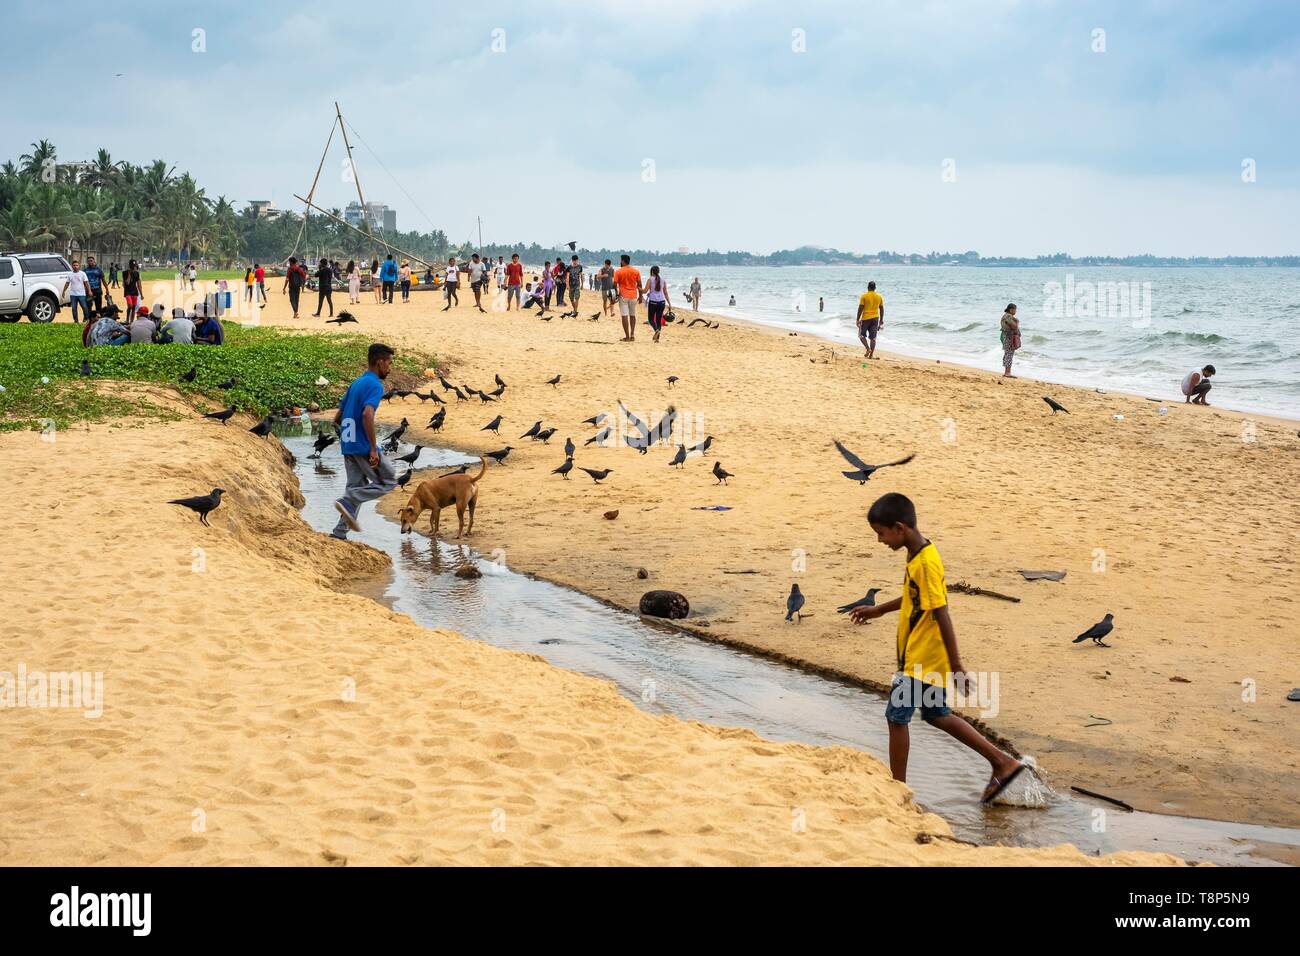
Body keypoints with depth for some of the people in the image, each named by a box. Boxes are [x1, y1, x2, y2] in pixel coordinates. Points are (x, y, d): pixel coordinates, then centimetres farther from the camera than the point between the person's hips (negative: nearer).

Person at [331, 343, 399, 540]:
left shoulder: (356, 383, 16)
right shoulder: (375, 385, -11)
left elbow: (337, 418, 19)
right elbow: (367, 414, -27)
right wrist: (374, 448, -25)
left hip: (347, 446, 8)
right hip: (363, 446, -8)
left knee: (357, 487, 15)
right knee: (388, 481, 5)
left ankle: (340, 532, 8)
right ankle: (348, 502, -10)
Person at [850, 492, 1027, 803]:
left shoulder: (926, 563, -24)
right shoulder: (919, 555, 5)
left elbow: (942, 616, -23)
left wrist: (956, 666, -21)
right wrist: (879, 610, 29)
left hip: (922, 660, -10)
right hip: (927, 659, 10)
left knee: (896, 716, 2)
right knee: (937, 715, 19)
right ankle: (1003, 762, 22)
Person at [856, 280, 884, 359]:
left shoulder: (864, 296, -7)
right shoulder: (879, 296, 5)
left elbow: (860, 308, -9)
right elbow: (881, 309, 10)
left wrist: (858, 320, -4)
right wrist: (881, 320, 19)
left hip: (866, 318, -3)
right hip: (875, 318, 3)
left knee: (862, 335, 11)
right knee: (873, 337, 6)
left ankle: (868, 348, -9)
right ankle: (871, 354, 3)